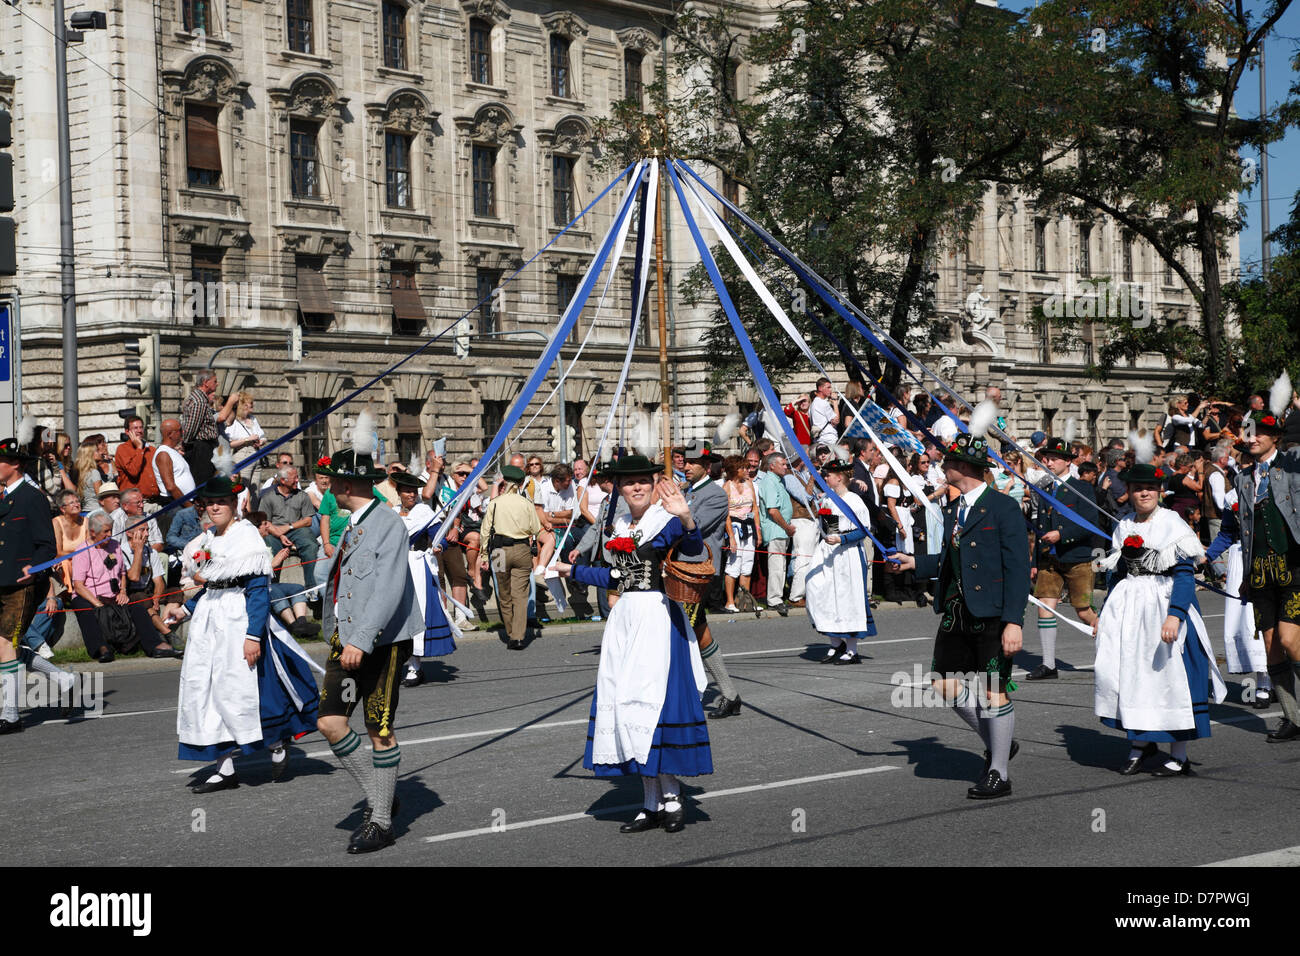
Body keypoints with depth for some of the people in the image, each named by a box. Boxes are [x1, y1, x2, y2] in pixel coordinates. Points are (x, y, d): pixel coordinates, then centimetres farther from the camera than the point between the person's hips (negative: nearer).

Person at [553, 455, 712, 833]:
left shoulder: (666, 520, -6)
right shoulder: (620, 526, 15)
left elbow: (694, 548, -26)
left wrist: (686, 518, -45)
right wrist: (570, 570, 33)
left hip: (658, 618, -7)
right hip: (624, 618, 7)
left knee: (652, 701, -11)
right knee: (625, 704, 6)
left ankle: (671, 797, 1)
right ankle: (652, 804, 12)